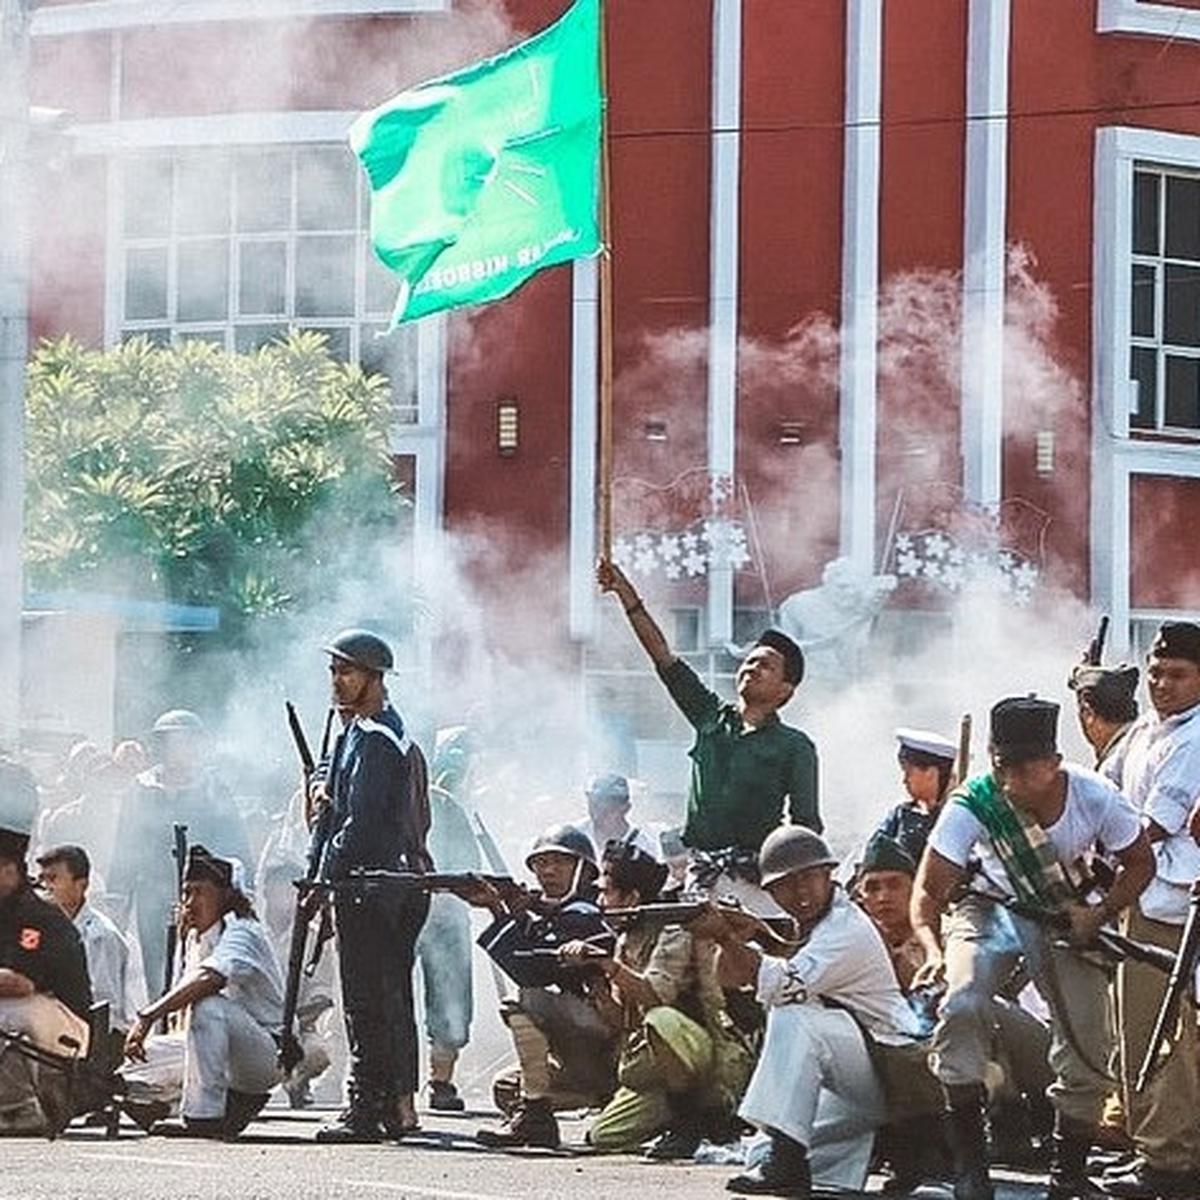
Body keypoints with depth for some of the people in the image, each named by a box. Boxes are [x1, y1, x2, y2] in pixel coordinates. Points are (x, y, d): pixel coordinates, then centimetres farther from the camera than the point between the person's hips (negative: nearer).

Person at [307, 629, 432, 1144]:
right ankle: (400, 1102, 17)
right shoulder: (395, 733, 19)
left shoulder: (371, 739, -13)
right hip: (404, 883, 10)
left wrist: (325, 878, -16)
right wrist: (323, 781, 9)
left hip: (368, 884, -10)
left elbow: (361, 822, -19)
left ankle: (368, 1109, -11)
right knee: (392, 996, 13)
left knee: (366, 1000, -10)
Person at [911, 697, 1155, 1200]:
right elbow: (928, 891, -25)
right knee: (961, 1005, -27)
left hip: (1066, 917, 2)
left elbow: (1139, 864, -5)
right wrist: (933, 949, -45)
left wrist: (1098, 914, -22)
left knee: (1087, 1042, -8)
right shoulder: (971, 806, -27)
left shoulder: (1094, 798, -23)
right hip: (992, 908, -2)